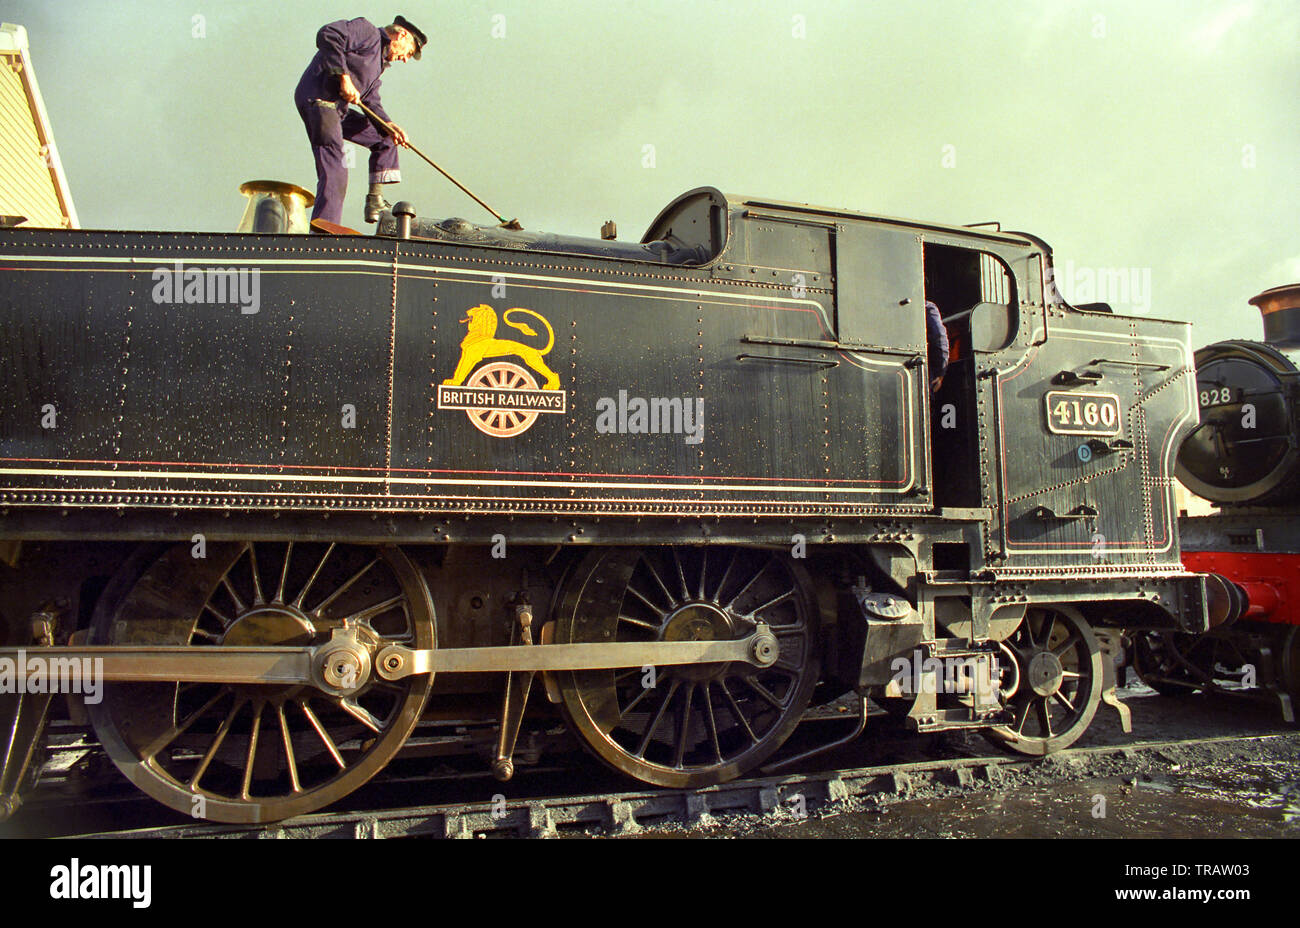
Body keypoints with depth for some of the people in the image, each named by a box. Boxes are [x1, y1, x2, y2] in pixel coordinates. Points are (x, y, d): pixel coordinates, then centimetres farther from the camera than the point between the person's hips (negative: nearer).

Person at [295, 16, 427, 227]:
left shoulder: (379, 63, 25)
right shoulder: (367, 31, -2)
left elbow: (372, 102, 18)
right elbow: (327, 35, -18)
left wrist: (389, 126, 1)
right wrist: (344, 78, -22)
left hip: (338, 108, 10)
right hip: (318, 100, -10)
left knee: (384, 138, 17)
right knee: (335, 171, -17)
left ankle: (375, 201, 11)